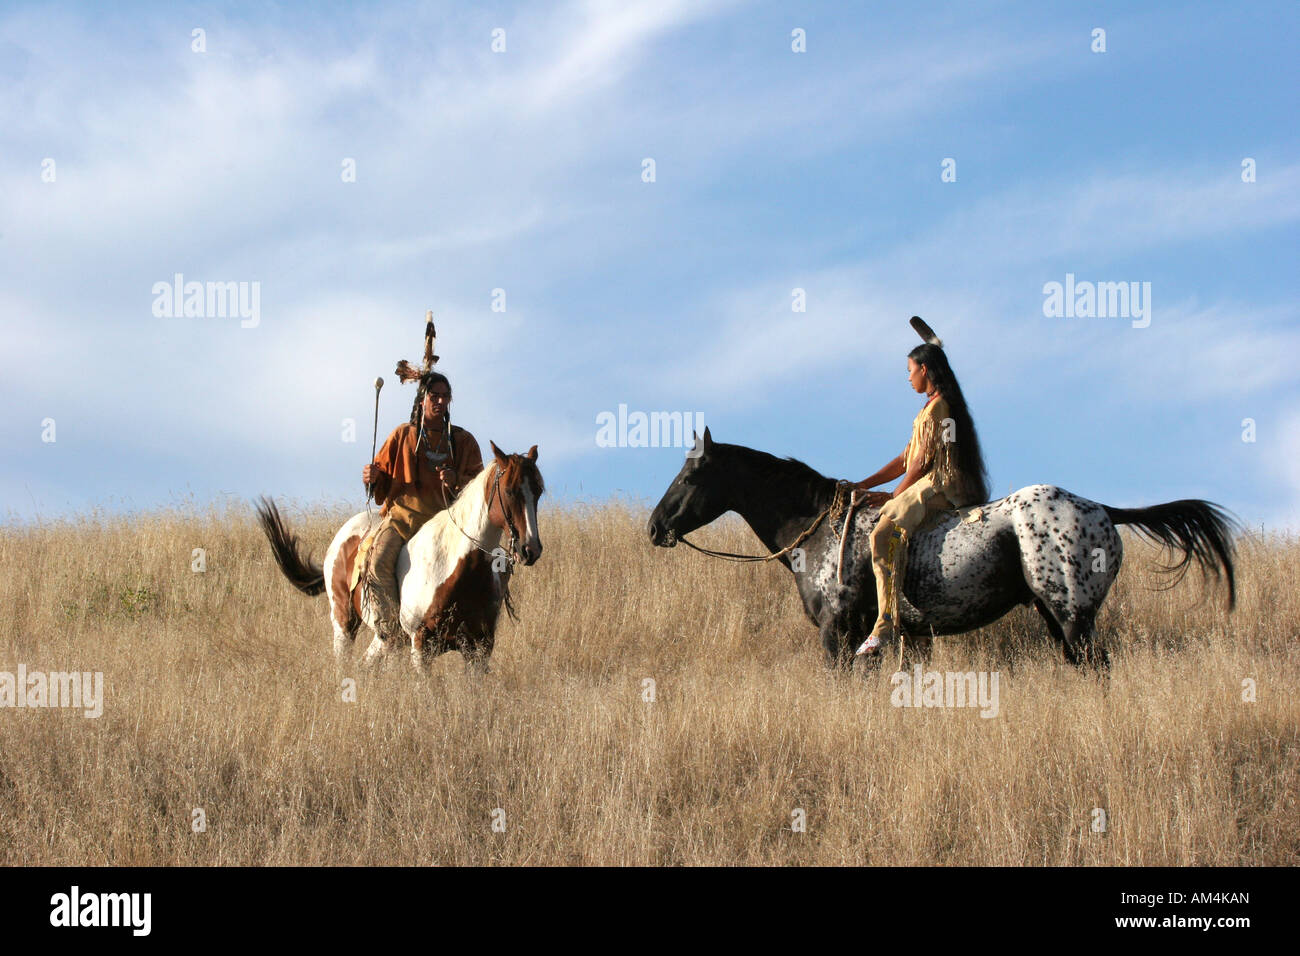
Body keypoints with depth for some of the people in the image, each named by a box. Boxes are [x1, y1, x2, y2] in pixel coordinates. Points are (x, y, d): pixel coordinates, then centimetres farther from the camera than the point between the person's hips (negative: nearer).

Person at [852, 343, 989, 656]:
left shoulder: (936, 407, -7)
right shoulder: (935, 407, 25)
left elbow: (922, 461, -12)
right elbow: (907, 459, 24)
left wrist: (893, 496, -5)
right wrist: (864, 485, 19)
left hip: (938, 486, -11)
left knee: (884, 533, -29)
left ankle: (885, 623, -41)